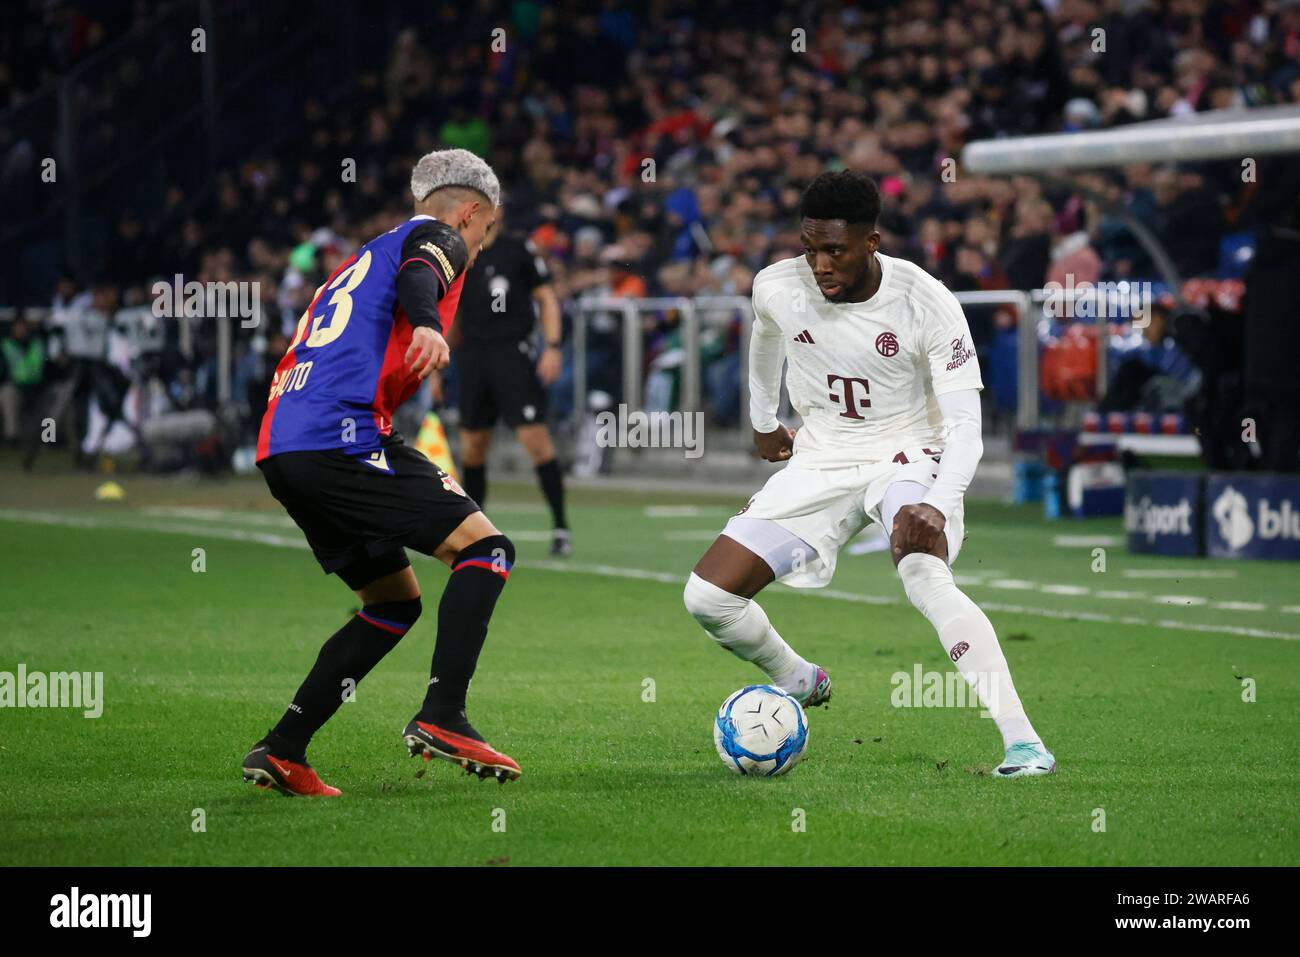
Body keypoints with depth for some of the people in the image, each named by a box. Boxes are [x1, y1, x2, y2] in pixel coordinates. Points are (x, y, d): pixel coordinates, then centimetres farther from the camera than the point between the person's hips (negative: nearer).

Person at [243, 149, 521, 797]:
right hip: (339, 440, -9)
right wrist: (428, 326, -38)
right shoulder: (438, 238, 9)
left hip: (280, 451, 9)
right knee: (485, 549, -6)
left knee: (396, 602, 18)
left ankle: (282, 749, 12)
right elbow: (416, 276, -16)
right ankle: (441, 718, -18)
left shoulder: (359, 262, 34)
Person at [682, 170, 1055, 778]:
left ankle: (1022, 742, -38)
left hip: (906, 457, -4)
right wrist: (762, 421, 29)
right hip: (818, 462, 4)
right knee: (707, 597, -8)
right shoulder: (777, 288, -11)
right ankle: (800, 683, 24)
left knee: (925, 578, -36)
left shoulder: (927, 303, -22)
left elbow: (964, 425, -24)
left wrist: (937, 506, -41)